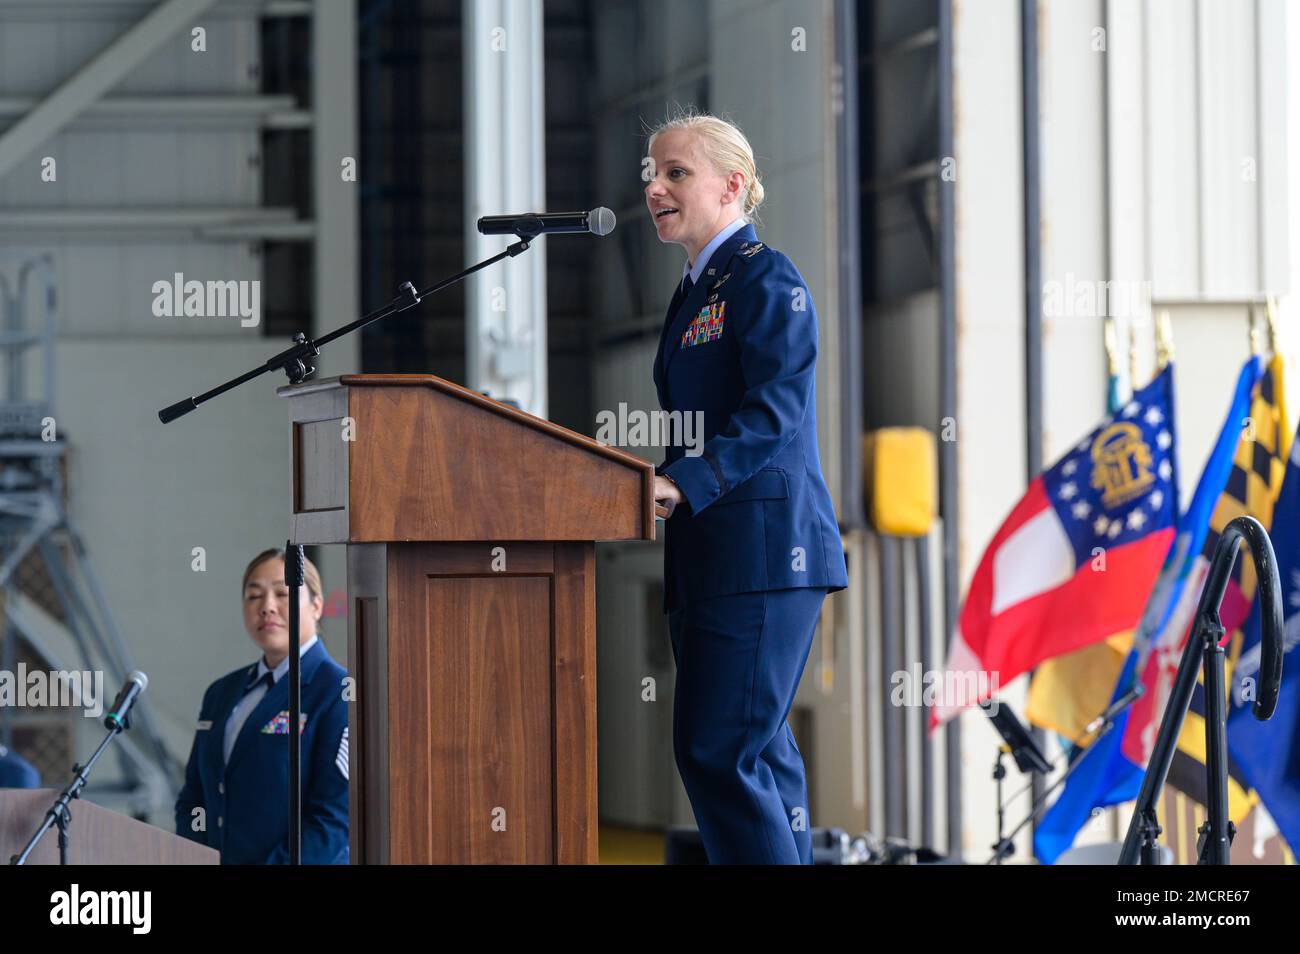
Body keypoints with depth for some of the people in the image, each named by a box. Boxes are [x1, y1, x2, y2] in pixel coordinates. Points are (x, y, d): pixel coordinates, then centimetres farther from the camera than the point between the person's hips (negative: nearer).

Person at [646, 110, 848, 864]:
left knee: (720, 751, -14)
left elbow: (774, 413, -19)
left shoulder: (768, 280, -8)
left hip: (764, 547, -10)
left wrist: (684, 484, -27)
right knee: (759, 754, 10)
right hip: (712, 550, 10)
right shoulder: (695, 292, 20)